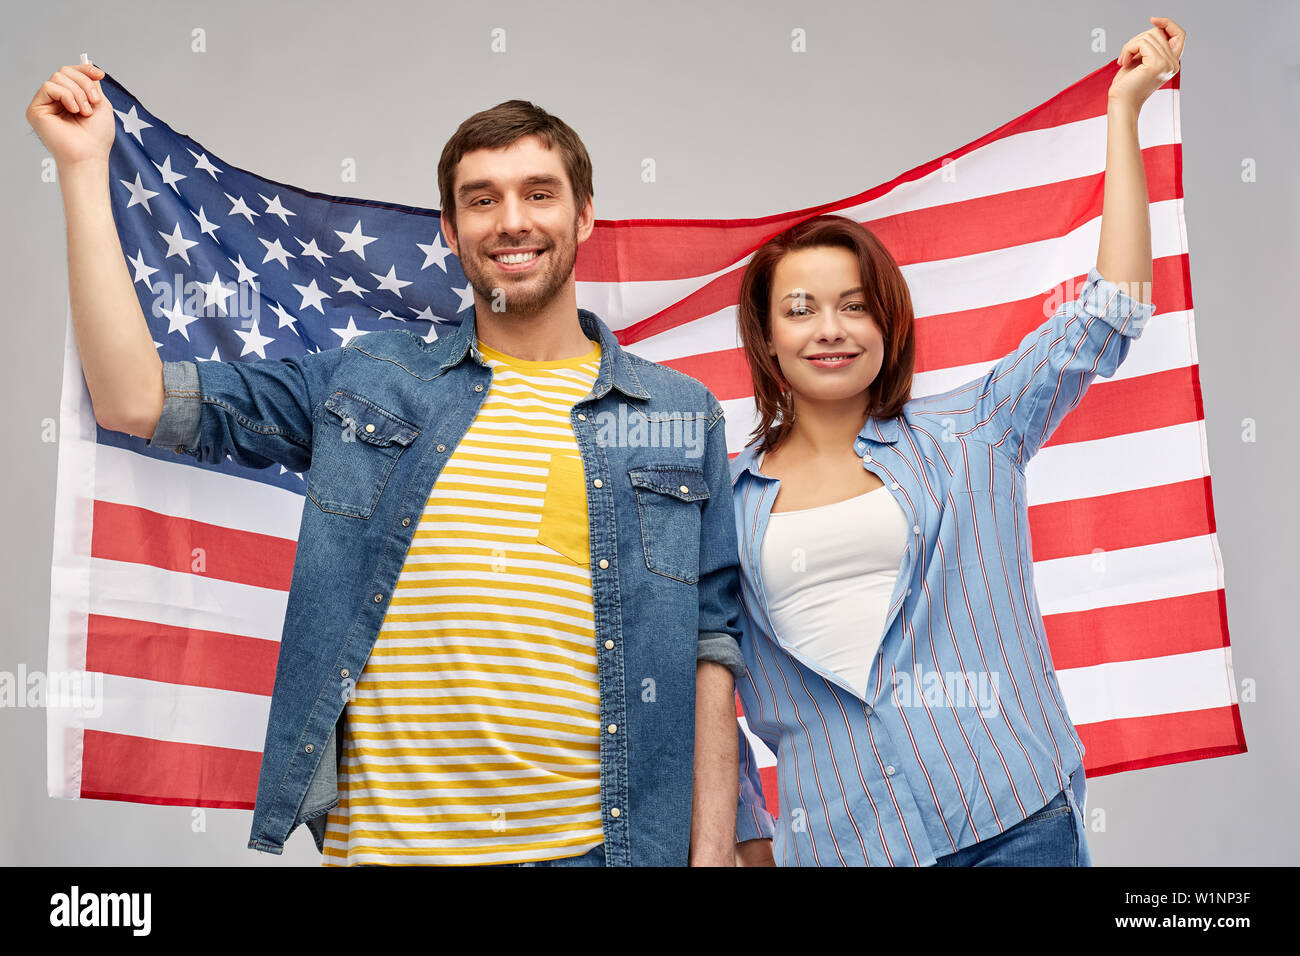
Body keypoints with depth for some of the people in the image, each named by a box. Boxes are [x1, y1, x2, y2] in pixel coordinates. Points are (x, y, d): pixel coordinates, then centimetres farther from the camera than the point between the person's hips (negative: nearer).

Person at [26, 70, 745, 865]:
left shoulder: (683, 414, 5)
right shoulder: (367, 384, 6)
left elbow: (708, 645, 3)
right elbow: (138, 401, 1)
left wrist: (713, 852, -2)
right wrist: (84, 166, 1)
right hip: (382, 840, 1)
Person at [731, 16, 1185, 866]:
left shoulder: (965, 437, 4)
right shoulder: (728, 499, 4)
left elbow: (1103, 321, 1)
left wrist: (1124, 107, 2)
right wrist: (749, 840, 6)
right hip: (836, 842, 0)